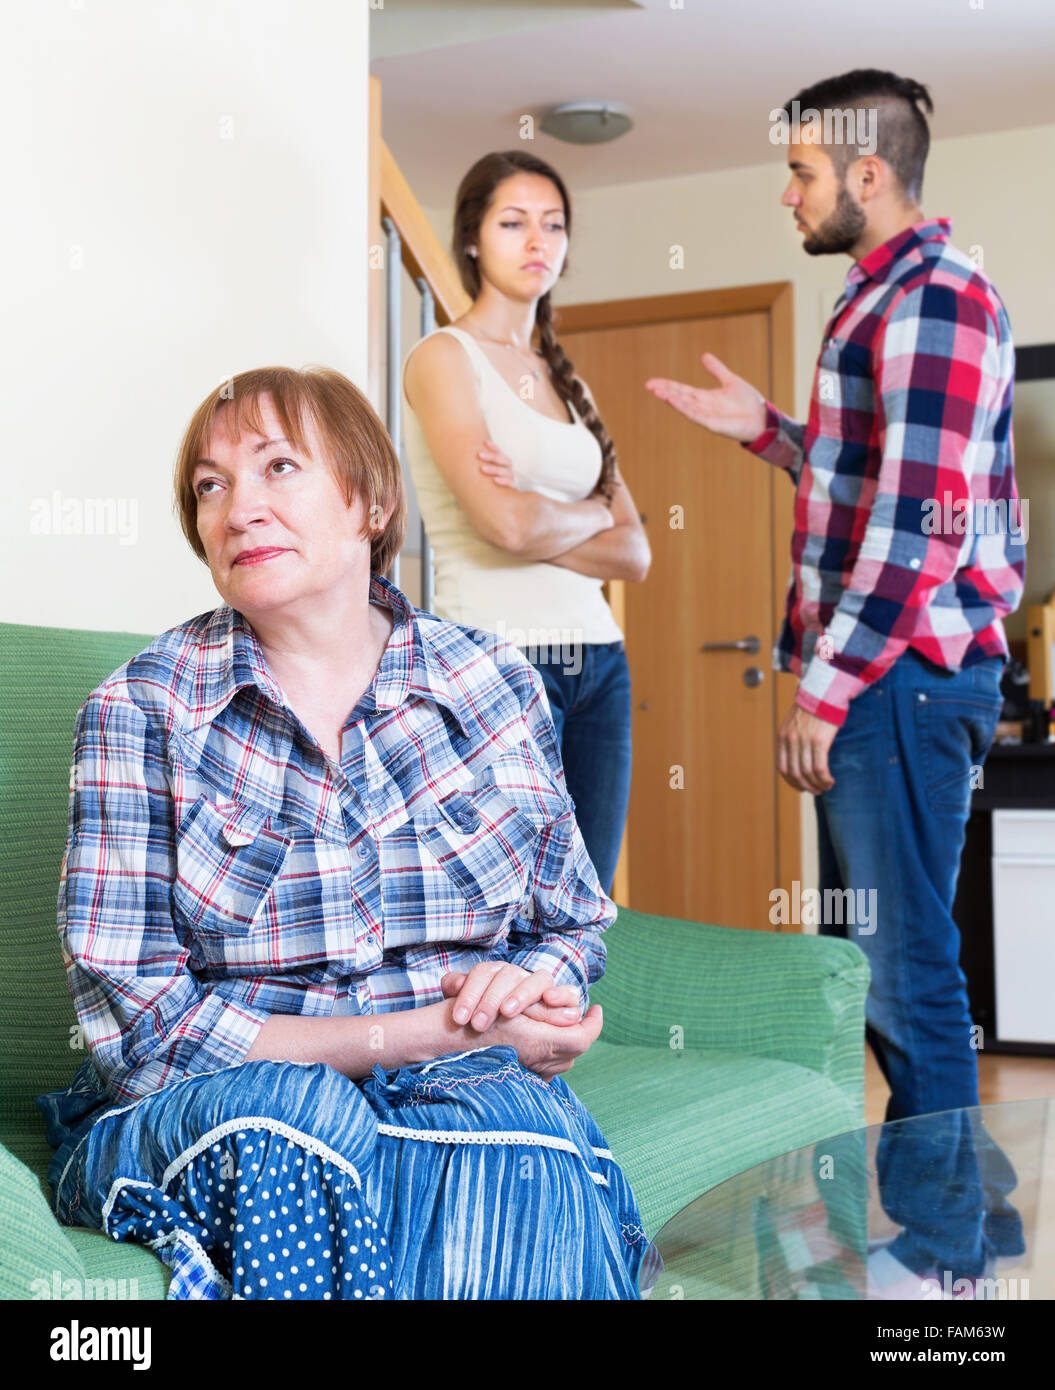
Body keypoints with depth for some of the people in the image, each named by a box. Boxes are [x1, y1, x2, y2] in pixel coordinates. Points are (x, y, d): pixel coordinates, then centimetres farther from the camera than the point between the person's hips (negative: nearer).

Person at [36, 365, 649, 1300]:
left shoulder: (492, 685, 5)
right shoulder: (141, 711, -2)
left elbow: (571, 931, 16)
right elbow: (138, 1028, -9)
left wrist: (528, 982, -10)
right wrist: (425, 1031, -16)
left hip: (465, 1086, 1)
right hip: (184, 1118, 0)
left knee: (515, 1132, -34)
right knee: (290, 1109, -35)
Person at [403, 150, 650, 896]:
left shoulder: (565, 381, 18)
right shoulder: (444, 357, -1)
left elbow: (635, 554, 9)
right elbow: (506, 523, -16)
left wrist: (537, 526, -8)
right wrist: (592, 513, 3)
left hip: (598, 662, 6)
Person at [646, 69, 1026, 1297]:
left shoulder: (932, 297, -13)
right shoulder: (888, 296, 19)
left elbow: (920, 522, -20)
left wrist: (826, 690, -20)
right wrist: (763, 429, 20)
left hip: (901, 672, -11)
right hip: (875, 676, 11)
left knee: (903, 965, -3)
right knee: (877, 954, 16)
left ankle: (940, 1250, 11)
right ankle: (975, 1205, 29)